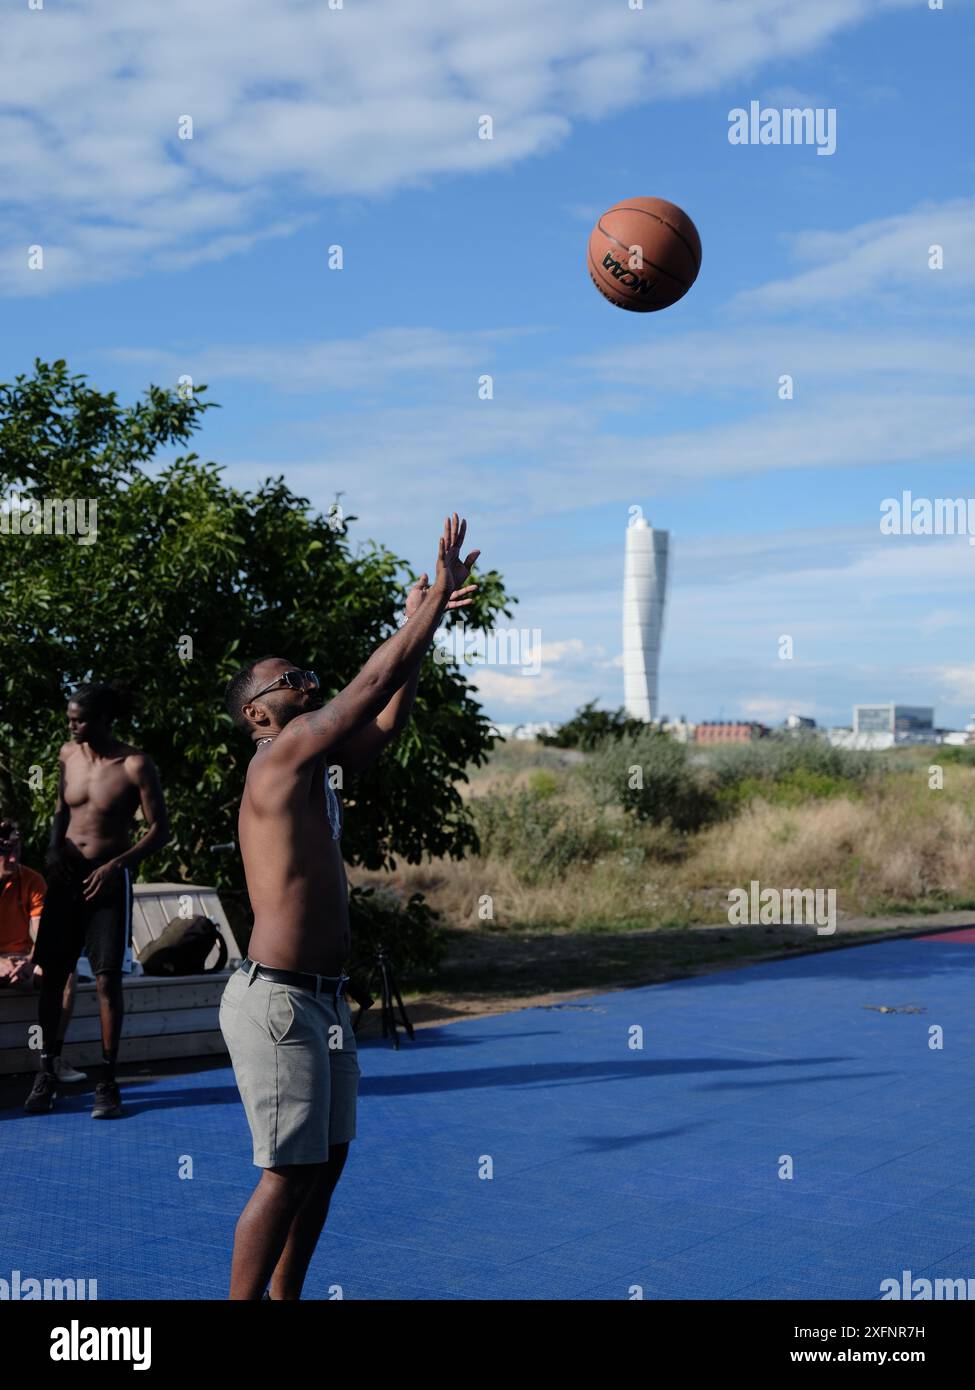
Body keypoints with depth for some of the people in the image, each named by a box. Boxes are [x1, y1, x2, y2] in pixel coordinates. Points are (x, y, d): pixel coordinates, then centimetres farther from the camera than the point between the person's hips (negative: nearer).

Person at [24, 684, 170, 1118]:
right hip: (66, 874, 4)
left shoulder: (135, 765, -12)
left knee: (108, 979, -5)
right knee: (51, 973, 3)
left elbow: (160, 829, -10)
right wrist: (54, 847, 1)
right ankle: (47, 1071, 17)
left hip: (108, 879, -4)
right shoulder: (67, 755, 3)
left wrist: (115, 865, -18)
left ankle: (107, 1081, 4)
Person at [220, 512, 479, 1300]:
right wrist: (437, 597, -8)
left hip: (322, 999, 10)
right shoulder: (280, 758, -12)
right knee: (289, 1172, -5)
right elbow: (373, 683, -15)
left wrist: (424, 621, 16)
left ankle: (285, 1299, 27)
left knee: (327, 1159, 15)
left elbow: (387, 718, 19)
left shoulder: (315, 770, 14)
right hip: (278, 1000, -10)